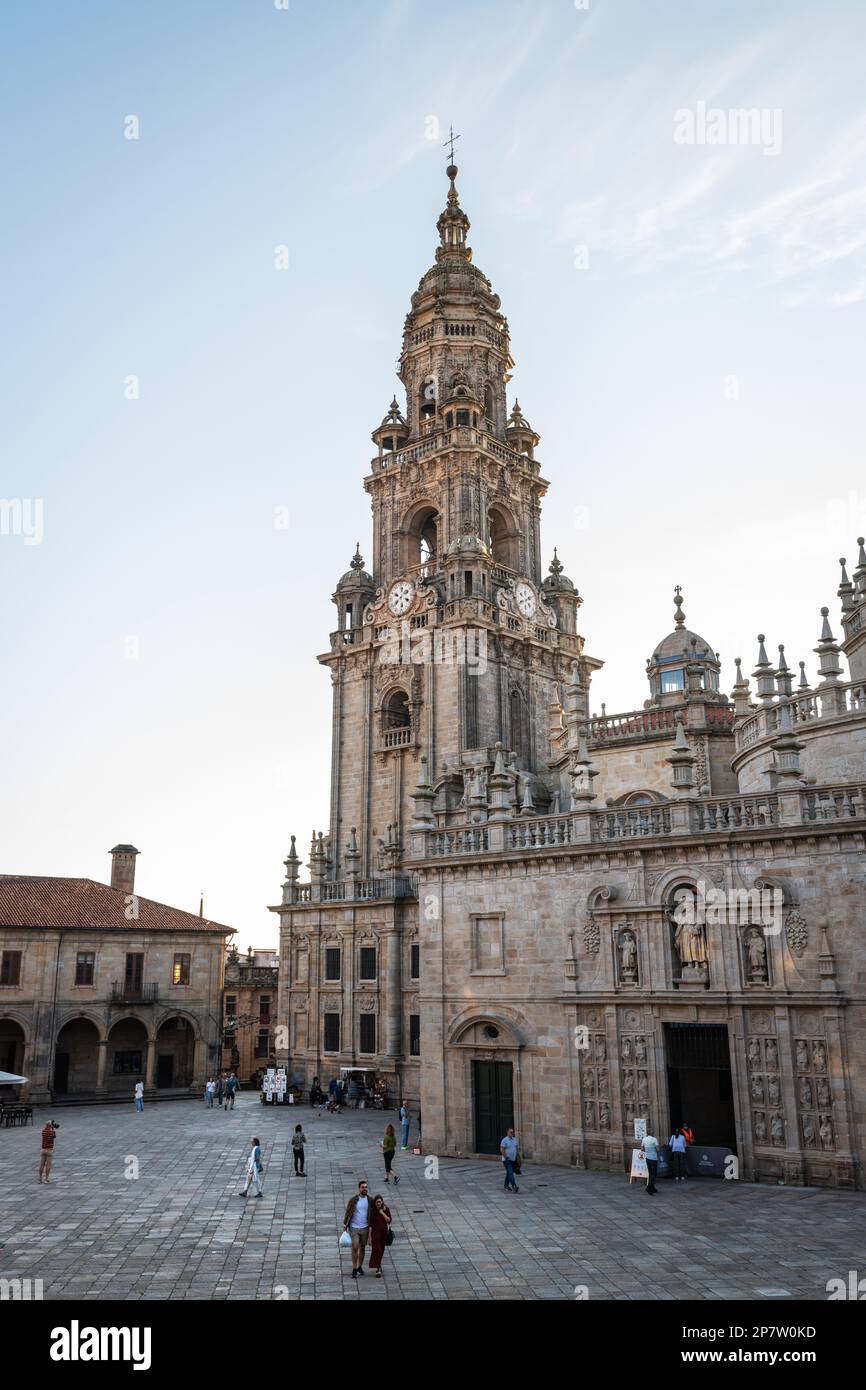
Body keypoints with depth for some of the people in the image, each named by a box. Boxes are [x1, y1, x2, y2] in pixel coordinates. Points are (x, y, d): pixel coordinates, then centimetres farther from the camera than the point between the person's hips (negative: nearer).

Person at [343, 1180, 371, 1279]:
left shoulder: (370, 1200, -3)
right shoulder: (353, 1200, -10)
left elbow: (372, 1214, 5)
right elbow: (348, 1212, -3)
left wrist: (371, 1226, 4)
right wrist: (345, 1224, -4)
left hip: (365, 1228, 3)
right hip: (354, 1228, -2)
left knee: (362, 1248, 13)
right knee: (355, 1248, -6)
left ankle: (360, 1266, 30)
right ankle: (354, 1269, 6)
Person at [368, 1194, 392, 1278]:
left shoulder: (386, 1209, -2)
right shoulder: (372, 1211, -9)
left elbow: (389, 1220, -8)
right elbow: (370, 1224, -7)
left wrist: (382, 1213, -19)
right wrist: (370, 1237, -8)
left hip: (384, 1232, 3)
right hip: (375, 1233, -3)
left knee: (381, 1250, 14)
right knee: (376, 1250, -11)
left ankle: (378, 1266, 34)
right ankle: (378, 1269, -10)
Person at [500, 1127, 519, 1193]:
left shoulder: (514, 1139, 7)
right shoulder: (505, 1140, -13)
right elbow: (502, 1150, -15)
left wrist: (516, 1157, 8)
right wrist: (506, 1157, -17)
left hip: (513, 1160, 7)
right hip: (507, 1160, -7)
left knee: (509, 1173, 13)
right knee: (510, 1173, -16)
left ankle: (506, 1186, 25)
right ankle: (514, 1186, -22)